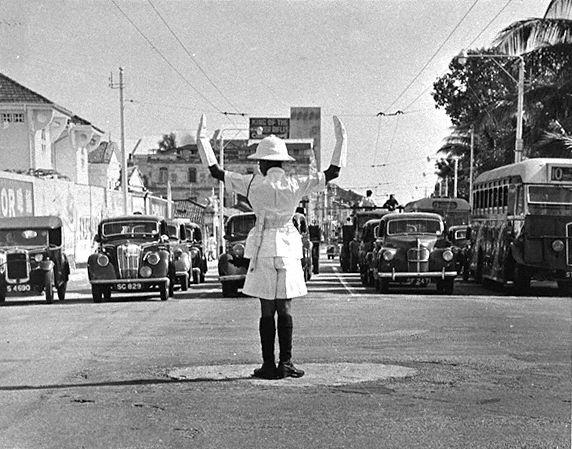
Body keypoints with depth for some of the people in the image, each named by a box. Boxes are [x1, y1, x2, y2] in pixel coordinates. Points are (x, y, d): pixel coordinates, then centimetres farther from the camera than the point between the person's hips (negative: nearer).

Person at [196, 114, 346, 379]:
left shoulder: (253, 184, -6)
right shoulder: (296, 185, -3)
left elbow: (216, 171, -1)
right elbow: (333, 172, 4)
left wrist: (202, 139, 7)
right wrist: (341, 139, 12)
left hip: (263, 251, -1)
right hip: (288, 250, 1)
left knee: (267, 311, 3)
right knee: (285, 309, 7)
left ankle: (269, 365, 3)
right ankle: (285, 364, 4)